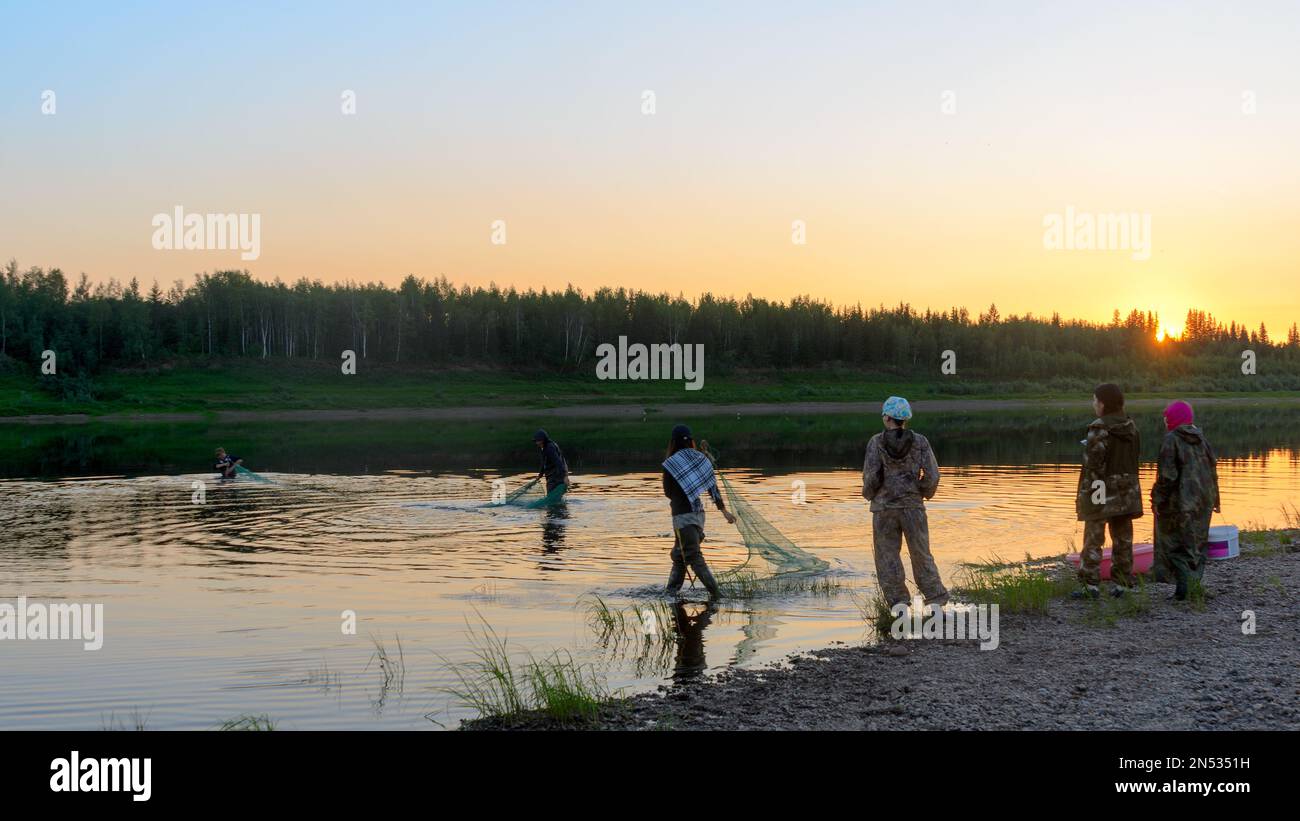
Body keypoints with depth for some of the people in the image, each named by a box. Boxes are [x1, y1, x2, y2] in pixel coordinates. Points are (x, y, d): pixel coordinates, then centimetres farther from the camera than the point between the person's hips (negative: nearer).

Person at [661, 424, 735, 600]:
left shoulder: (670, 464, -11)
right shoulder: (701, 458, 4)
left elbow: (668, 493, 0)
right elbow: (713, 487, 5)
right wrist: (724, 510, 8)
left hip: (683, 515, -7)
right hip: (699, 513, 7)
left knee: (693, 557, -5)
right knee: (679, 554, 18)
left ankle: (715, 592, -14)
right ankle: (671, 590, 23)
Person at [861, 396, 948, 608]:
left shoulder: (877, 442, -6)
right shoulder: (920, 441, -2)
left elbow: (871, 476, -12)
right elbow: (932, 474, -6)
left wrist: (868, 493, 9)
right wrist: (926, 492, 15)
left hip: (884, 506, -1)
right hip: (913, 506, 1)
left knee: (887, 557, 8)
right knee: (921, 555, 10)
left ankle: (898, 603, -1)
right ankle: (936, 601, 4)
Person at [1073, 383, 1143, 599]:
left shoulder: (1099, 429, -17)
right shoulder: (1131, 427, 6)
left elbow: (1093, 463, -19)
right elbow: (1135, 457, 11)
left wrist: (1084, 493, -13)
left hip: (1101, 491, -7)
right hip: (1127, 490, 7)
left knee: (1093, 538, -1)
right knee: (1122, 538, 11)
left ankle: (1091, 585, -3)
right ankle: (1122, 583, 14)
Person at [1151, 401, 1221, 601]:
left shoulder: (1171, 440, -13)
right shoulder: (1201, 438, 7)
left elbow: (1167, 474, -18)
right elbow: (1212, 469, 11)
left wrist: (1157, 499, -11)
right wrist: (1213, 499, 19)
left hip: (1178, 501, -6)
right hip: (1202, 501, 6)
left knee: (1175, 543, 3)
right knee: (1196, 543, 13)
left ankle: (1181, 587, -5)